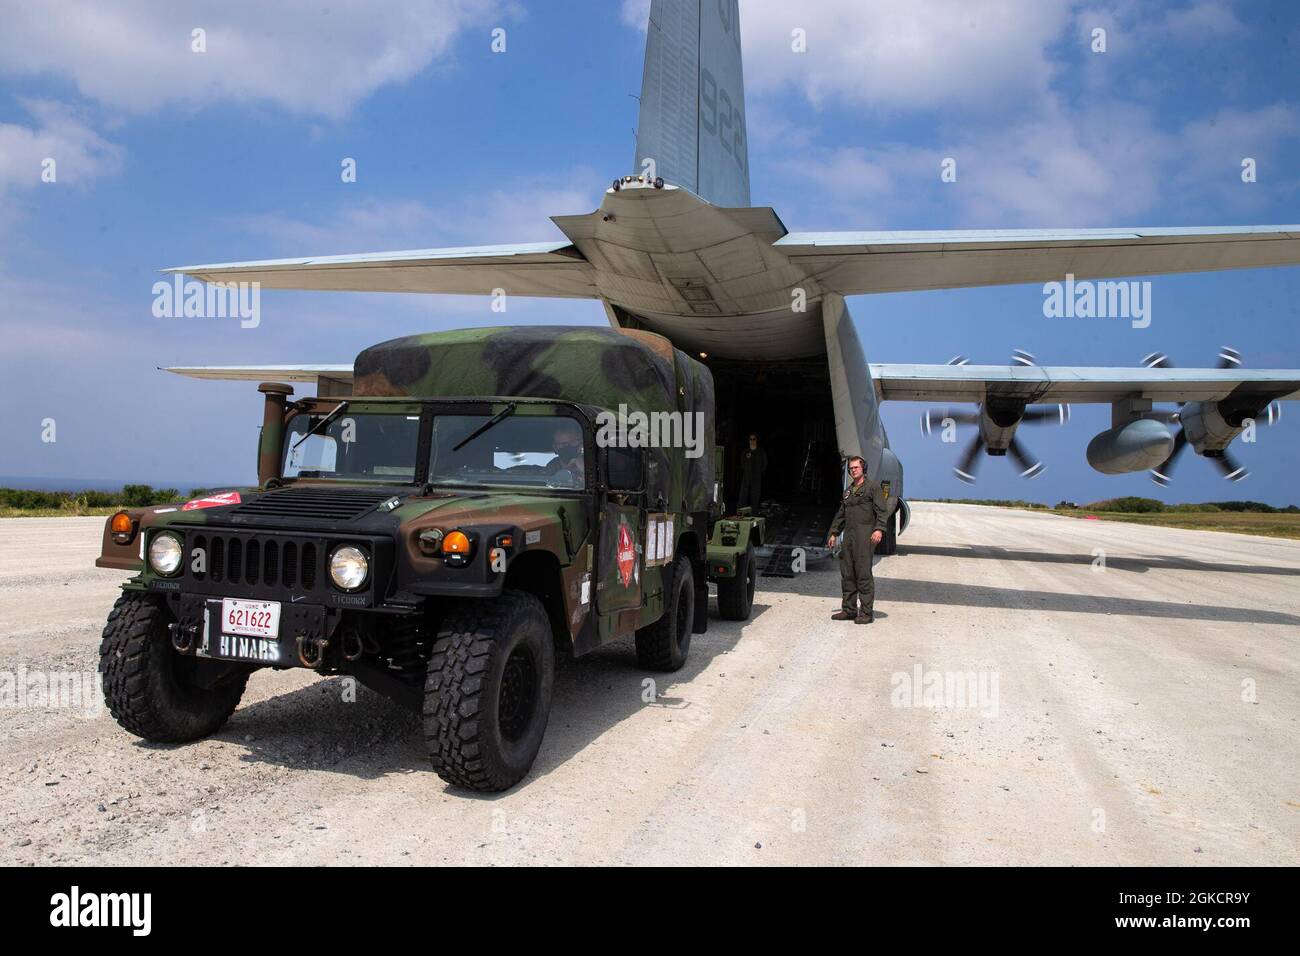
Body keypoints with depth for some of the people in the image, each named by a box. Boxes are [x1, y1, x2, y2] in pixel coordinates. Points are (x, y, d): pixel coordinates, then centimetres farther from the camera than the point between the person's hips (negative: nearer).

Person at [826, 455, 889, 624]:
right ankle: (849, 609, 15)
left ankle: (867, 612, -4)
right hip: (848, 536, 7)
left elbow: (882, 510, -9)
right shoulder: (848, 490, 22)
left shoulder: (872, 487, 0)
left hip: (865, 536, -7)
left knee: (863, 574, -8)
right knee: (847, 574, 8)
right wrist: (834, 533, 25)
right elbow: (841, 514, 29)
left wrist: (879, 529, -22)